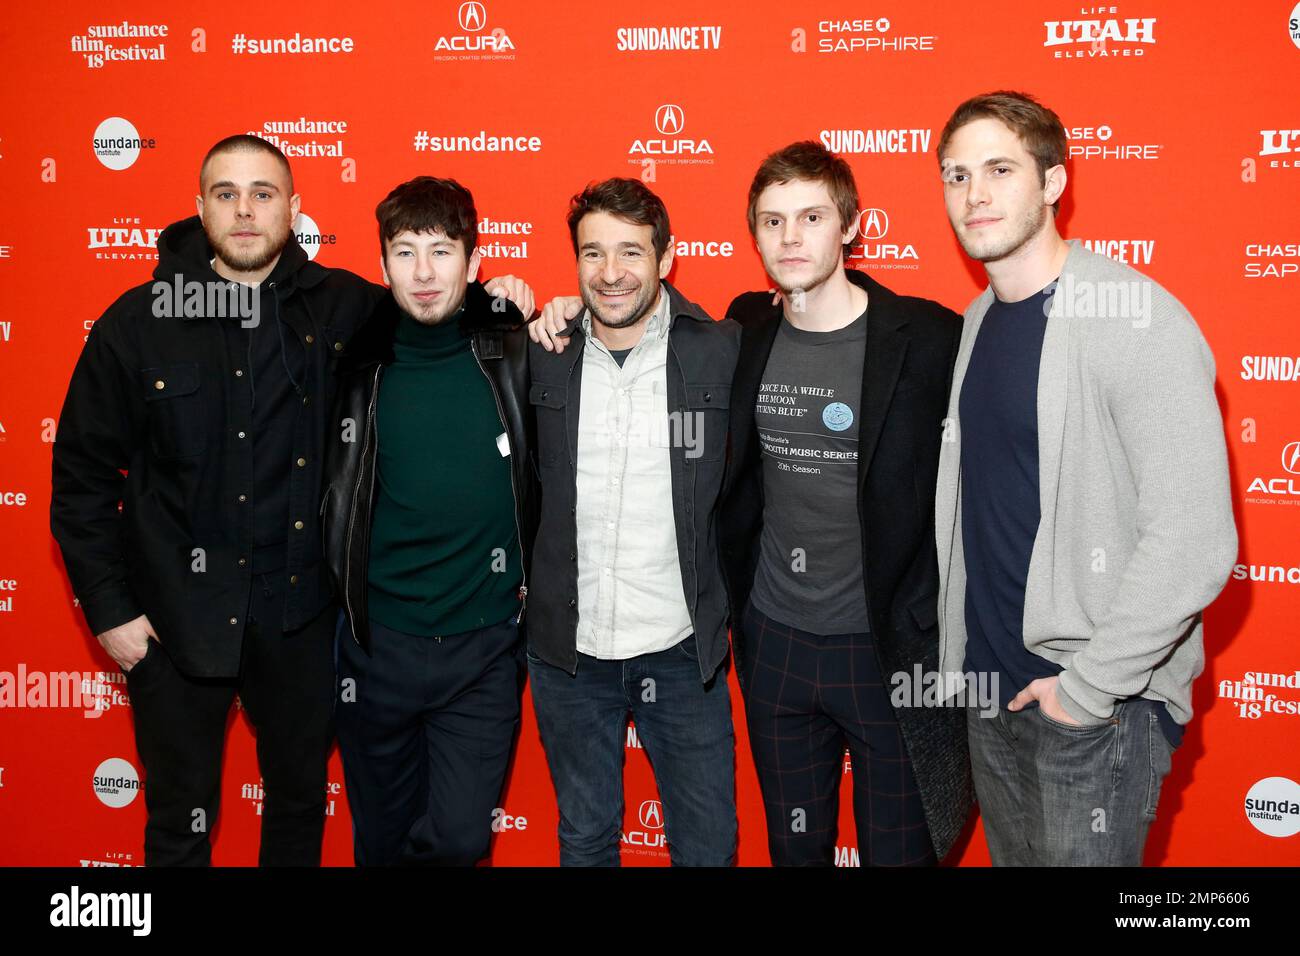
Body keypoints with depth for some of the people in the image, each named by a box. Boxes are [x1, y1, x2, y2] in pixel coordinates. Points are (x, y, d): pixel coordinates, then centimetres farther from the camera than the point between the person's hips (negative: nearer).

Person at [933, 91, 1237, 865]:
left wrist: (1089, 687, -17)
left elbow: (1194, 542, -21)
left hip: (1097, 707, -7)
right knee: (1010, 855, 21)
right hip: (990, 684, 7)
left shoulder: (1135, 319, -16)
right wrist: (964, 650, 7)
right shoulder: (980, 321, 7)